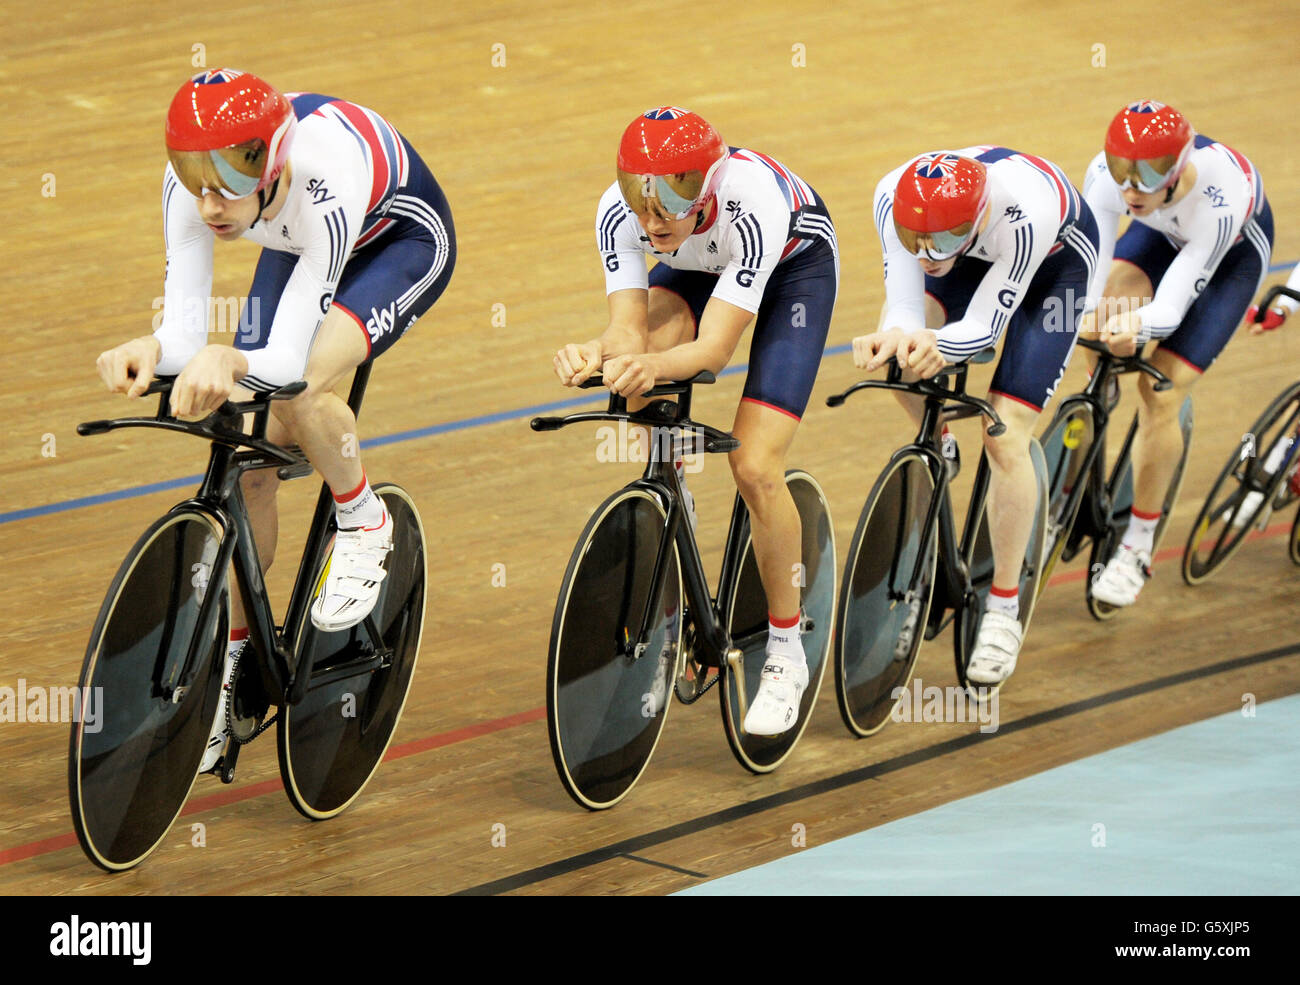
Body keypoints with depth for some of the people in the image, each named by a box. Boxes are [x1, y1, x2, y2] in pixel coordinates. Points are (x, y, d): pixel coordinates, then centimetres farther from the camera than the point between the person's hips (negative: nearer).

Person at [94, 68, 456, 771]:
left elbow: (289, 358, -43)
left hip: (402, 242, -5)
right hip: (297, 248, 5)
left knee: (298, 390, -33)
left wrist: (230, 363, -64)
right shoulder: (194, 178, -30)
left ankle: (365, 526, -2)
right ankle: (221, 679, 9)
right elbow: (186, 329, -29)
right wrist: (150, 350, -52)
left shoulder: (325, 173, -43)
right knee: (252, 459, -4)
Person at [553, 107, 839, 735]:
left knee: (754, 468, -17)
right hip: (697, 268, 4)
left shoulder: (752, 202, -42)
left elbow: (714, 349, -42)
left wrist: (654, 364, -62)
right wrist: (596, 352, -55)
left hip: (796, 265, -4)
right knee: (640, 377, -31)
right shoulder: (619, 212, -31)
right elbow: (628, 331, -32)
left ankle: (786, 655, 1)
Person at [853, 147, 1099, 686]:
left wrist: (937, 344, -56)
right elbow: (904, 307, -31)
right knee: (901, 351, -18)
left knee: (1004, 436, -14)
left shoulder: (1028, 210, -44)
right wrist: (892, 337, -53)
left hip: (1055, 264, -5)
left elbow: (985, 325, -35)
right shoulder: (895, 198, -34)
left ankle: (1004, 609, 1)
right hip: (976, 255, 5)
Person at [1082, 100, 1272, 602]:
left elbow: (1171, 306, -43)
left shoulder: (1218, 198, -44)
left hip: (1235, 249, -5)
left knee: (1159, 397, -15)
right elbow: (1090, 262, -35)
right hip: (1163, 234, 5)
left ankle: (1138, 546, 2)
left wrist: (1137, 324, -65)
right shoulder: (1107, 172, -35)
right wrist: (1085, 311, -56)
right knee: (1112, 295, -25)